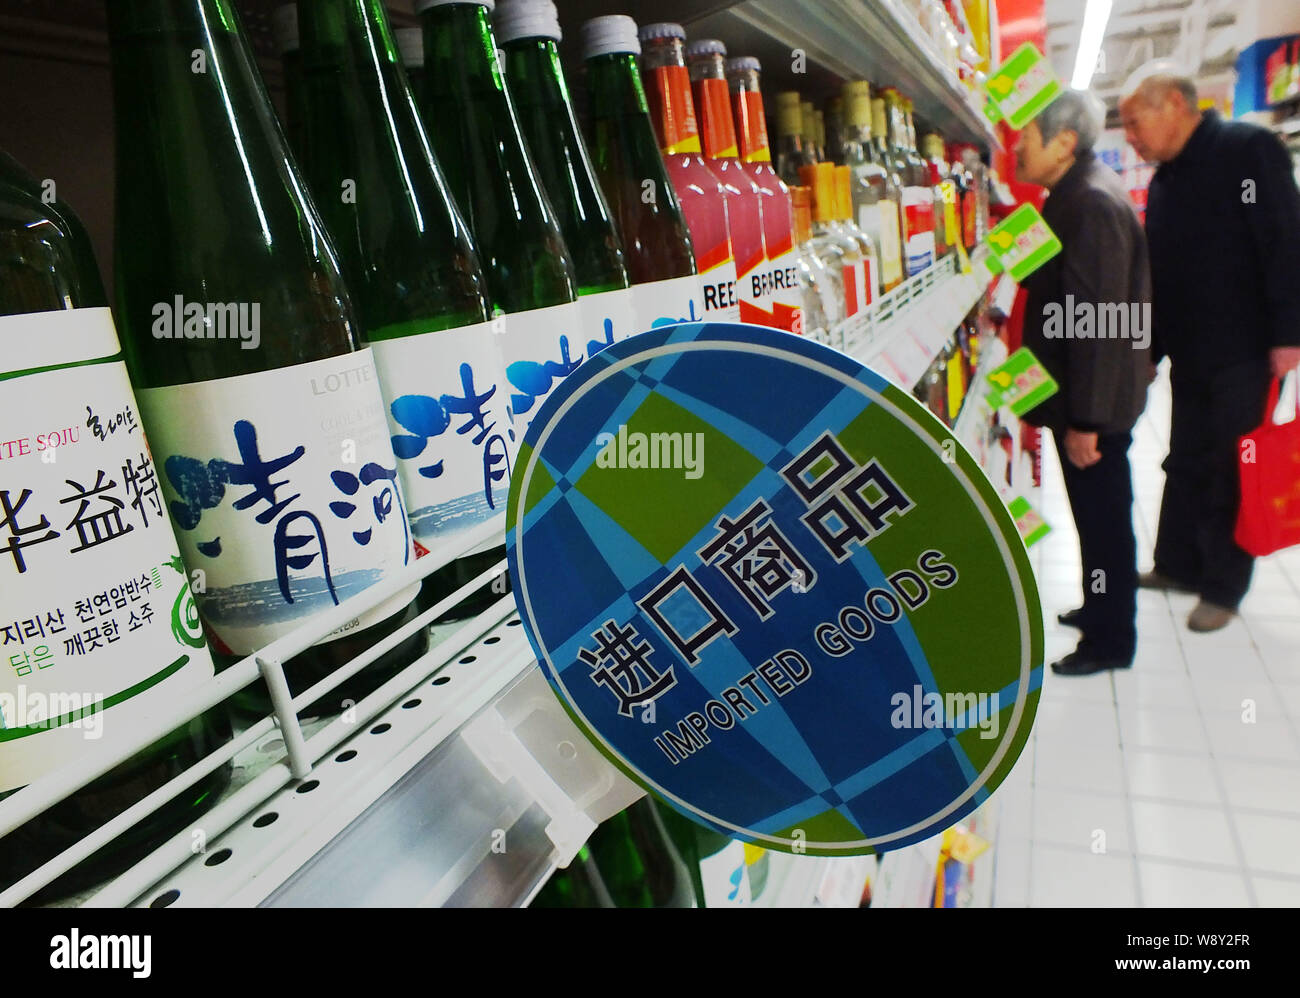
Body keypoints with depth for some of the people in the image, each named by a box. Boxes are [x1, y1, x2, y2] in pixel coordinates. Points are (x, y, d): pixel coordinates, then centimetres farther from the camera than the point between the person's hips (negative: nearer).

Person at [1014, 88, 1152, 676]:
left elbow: (1096, 319, -25)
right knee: (1096, 512, 21)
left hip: (1094, 403, -10)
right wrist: (1018, 254, 6)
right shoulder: (1076, 196, 11)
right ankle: (1100, 608, 38)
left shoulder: (1092, 204, -22)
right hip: (1083, 401, 10)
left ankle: (1110, 641, 18)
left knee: (1103, 516, 3)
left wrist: (1085, 420, -24)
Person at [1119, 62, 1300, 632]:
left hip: (1244, 355, -7)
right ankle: (1178, 565, 28)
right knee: (1186, 466, 15)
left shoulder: (1247, 150, -10)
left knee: (1231, 472, 1)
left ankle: (1223, 588, 13)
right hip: (1189, 356, 7)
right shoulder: (1164, 181, 14)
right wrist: (1151, 349, 16)